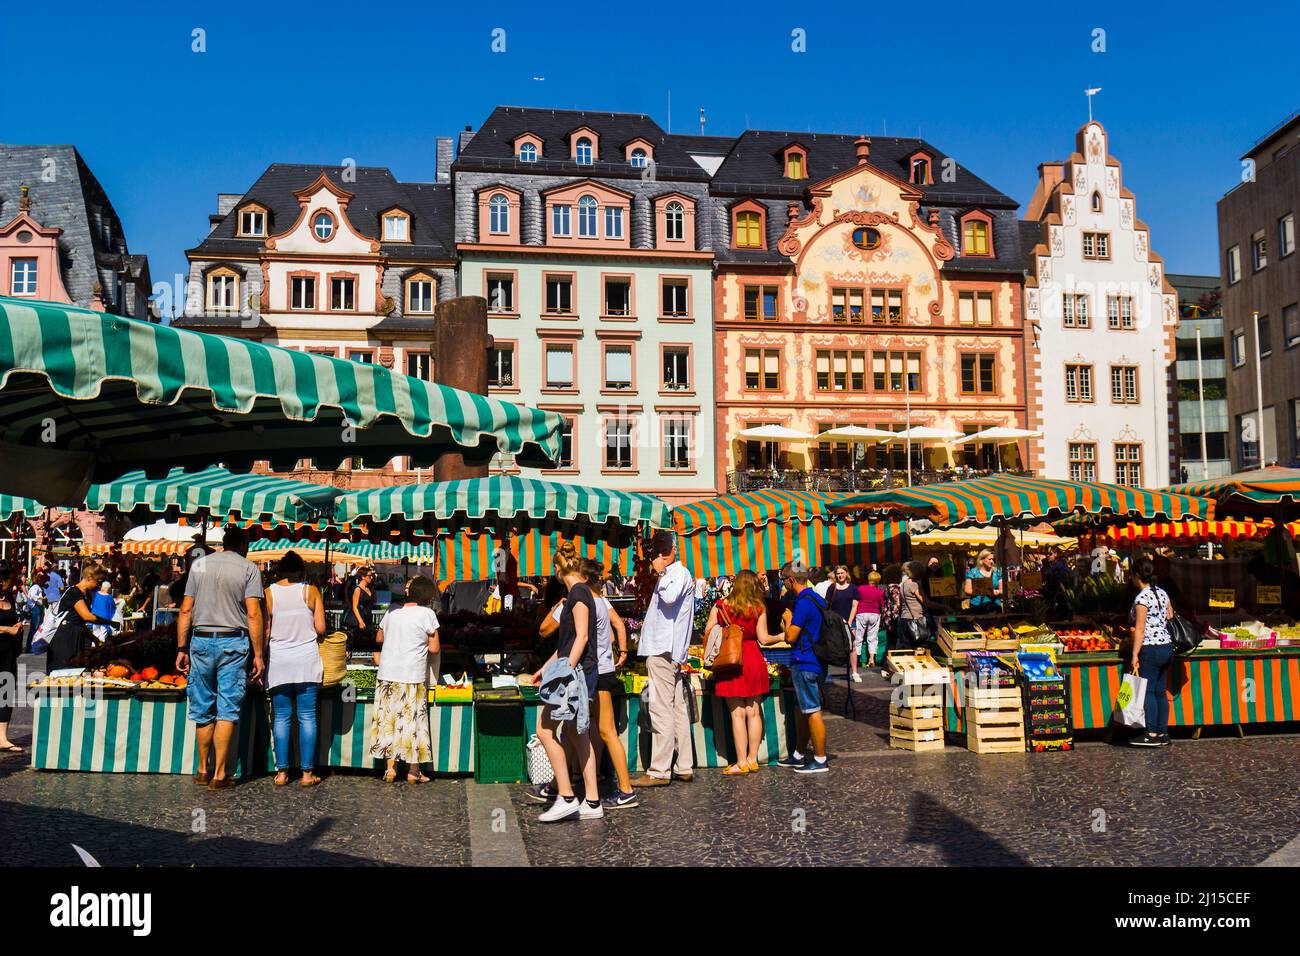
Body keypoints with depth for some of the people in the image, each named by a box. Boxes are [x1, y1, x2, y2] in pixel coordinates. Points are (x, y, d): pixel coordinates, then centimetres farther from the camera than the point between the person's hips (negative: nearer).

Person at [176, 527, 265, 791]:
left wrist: (182, 649, 10)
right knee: (227, 710, 1)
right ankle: (219, 775, 1)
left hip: (201, 641, 3)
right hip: (233, 643, -3)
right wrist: (258, 654, -5)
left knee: (203, 710, 11)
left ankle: (203, 770, 20)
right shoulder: (248, 568, -1)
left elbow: (185, 610, 6)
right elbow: (253, 613, -7)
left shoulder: (199, 565, 9)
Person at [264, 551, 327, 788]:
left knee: (282, 718, 7)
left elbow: (264, 631, 0)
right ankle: (307, 773, 3)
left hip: (278, 662, 1)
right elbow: (321, 628, -2)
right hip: (307, 660, -1)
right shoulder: (311, 591, 0)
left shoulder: (269, 593, 1)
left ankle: (281, 772, 8)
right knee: (307, 717, 3)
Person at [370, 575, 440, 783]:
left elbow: (378, 639, 20)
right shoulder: (427, 614, -6)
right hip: (413, 676, -4)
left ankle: (390, 767, 11)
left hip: (387, 674, 4)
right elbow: (435, 649, -5)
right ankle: (413, 770, 10)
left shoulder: (392, 611, 9)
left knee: (388, 719, 10)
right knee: (413, 720, 5)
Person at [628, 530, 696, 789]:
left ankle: (659, 771, -8)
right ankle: (684, 767, 14)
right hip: (670, 652, 10)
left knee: (661, 710, -9)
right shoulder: (674, 573, 20)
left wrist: (661, 573, -16)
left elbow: (669, 597, -27)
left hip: (663, 651, -10)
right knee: (677, 710, 10)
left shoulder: (680, 573, -8)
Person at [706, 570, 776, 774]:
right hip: (753, 660, 1)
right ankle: (752, 759, 17)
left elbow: (708, 632, -2)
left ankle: (741, 762, 3)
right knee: (754, 712, 10)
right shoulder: (758, 608, -2)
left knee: (738, 713, 1)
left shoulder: (720, 606, -3)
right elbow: (763, 638, -2)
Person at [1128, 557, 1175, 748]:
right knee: (1161, 691, 11)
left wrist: (1135, 655, -14)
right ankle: (1163, 733, 13)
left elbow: (1139, 629, -15)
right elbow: (1170, 618, 16)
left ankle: (1152, 734, -2)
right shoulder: (1162, 593, 10)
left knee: (1148, 691, -3)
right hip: (1167, 647, 8)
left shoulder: (1142, 598, -14)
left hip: (1151, 649, -8)